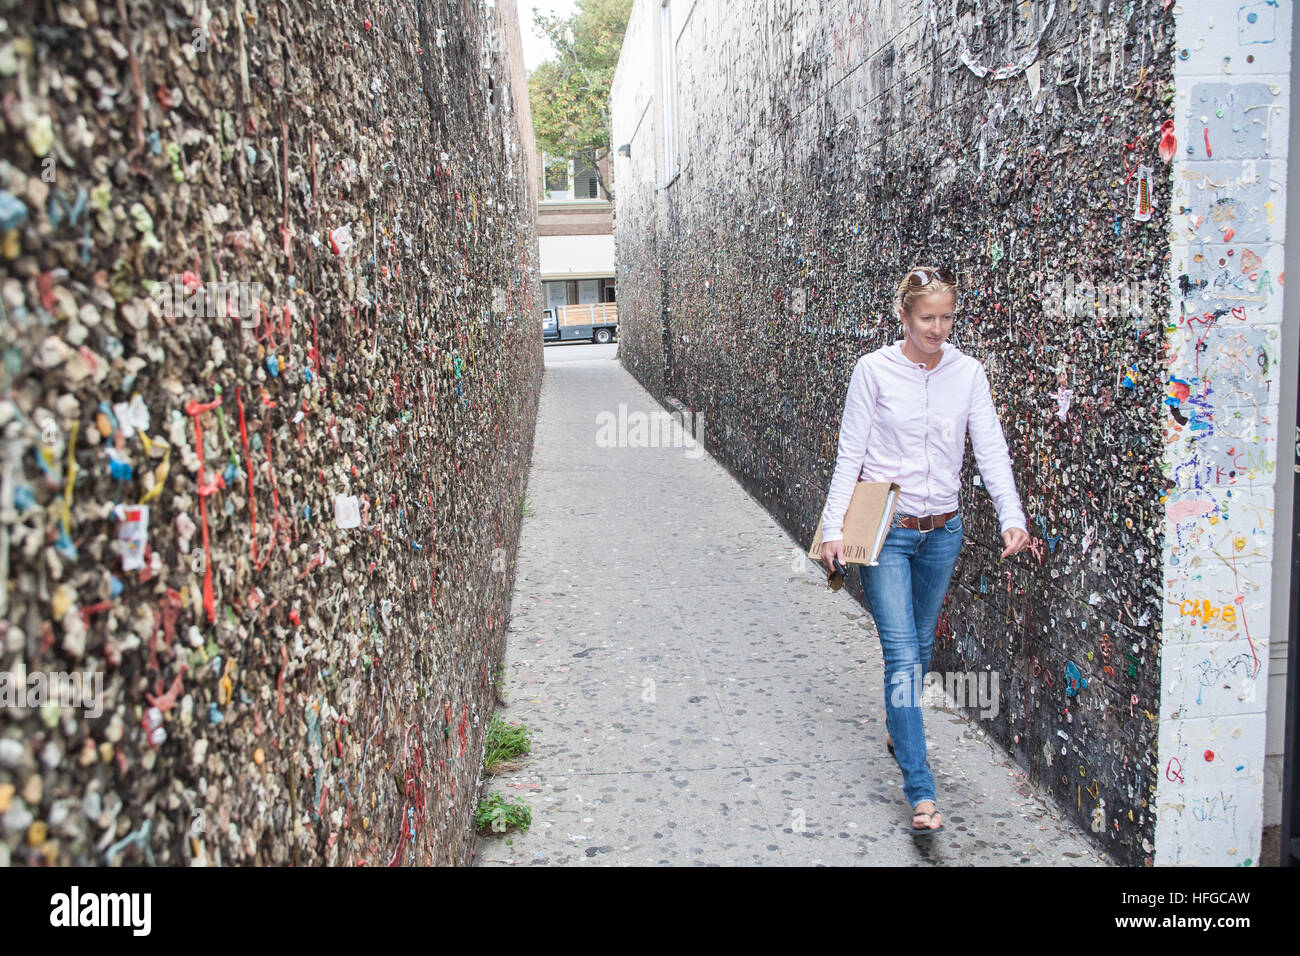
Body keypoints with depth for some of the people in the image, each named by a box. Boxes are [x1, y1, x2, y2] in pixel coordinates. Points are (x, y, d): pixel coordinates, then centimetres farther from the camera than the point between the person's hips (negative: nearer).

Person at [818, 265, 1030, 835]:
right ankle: (921, 791, -7)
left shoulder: (969, 373, 1)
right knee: (902, 653, -10)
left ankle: (899, 726, 46)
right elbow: (850, 453, -6)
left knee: (920, 644, 18)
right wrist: (834, 527, -10)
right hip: (884, 531, -3)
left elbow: (991, 450, -3)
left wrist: (1012, 517, -16)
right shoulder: (874, 370, -7)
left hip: (942, 531, 4)